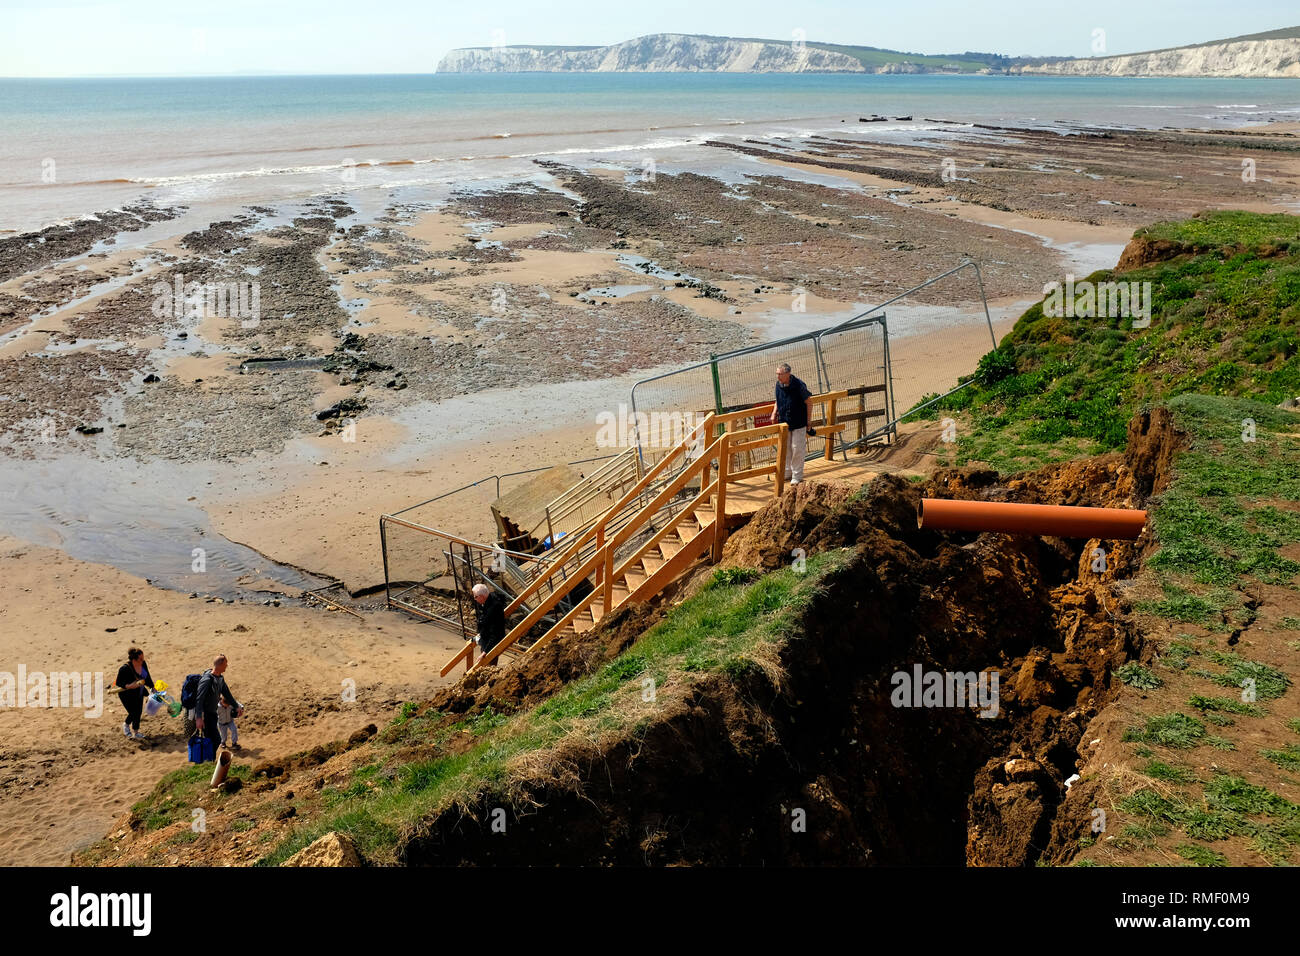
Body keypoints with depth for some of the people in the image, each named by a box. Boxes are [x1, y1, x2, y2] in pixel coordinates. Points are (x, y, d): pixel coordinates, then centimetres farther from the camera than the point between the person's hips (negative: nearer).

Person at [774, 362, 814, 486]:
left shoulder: (799, 385, -20)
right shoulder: (778, 384, -4)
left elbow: (809, 402, -10)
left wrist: (809, 422, -8)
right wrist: (775, 412, 0)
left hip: (798, 423, -5)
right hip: (784, 422, 5)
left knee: (797, 449, 1)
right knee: (785, 448, 13)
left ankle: (797, 476, 13)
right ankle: (787, 473, 28)